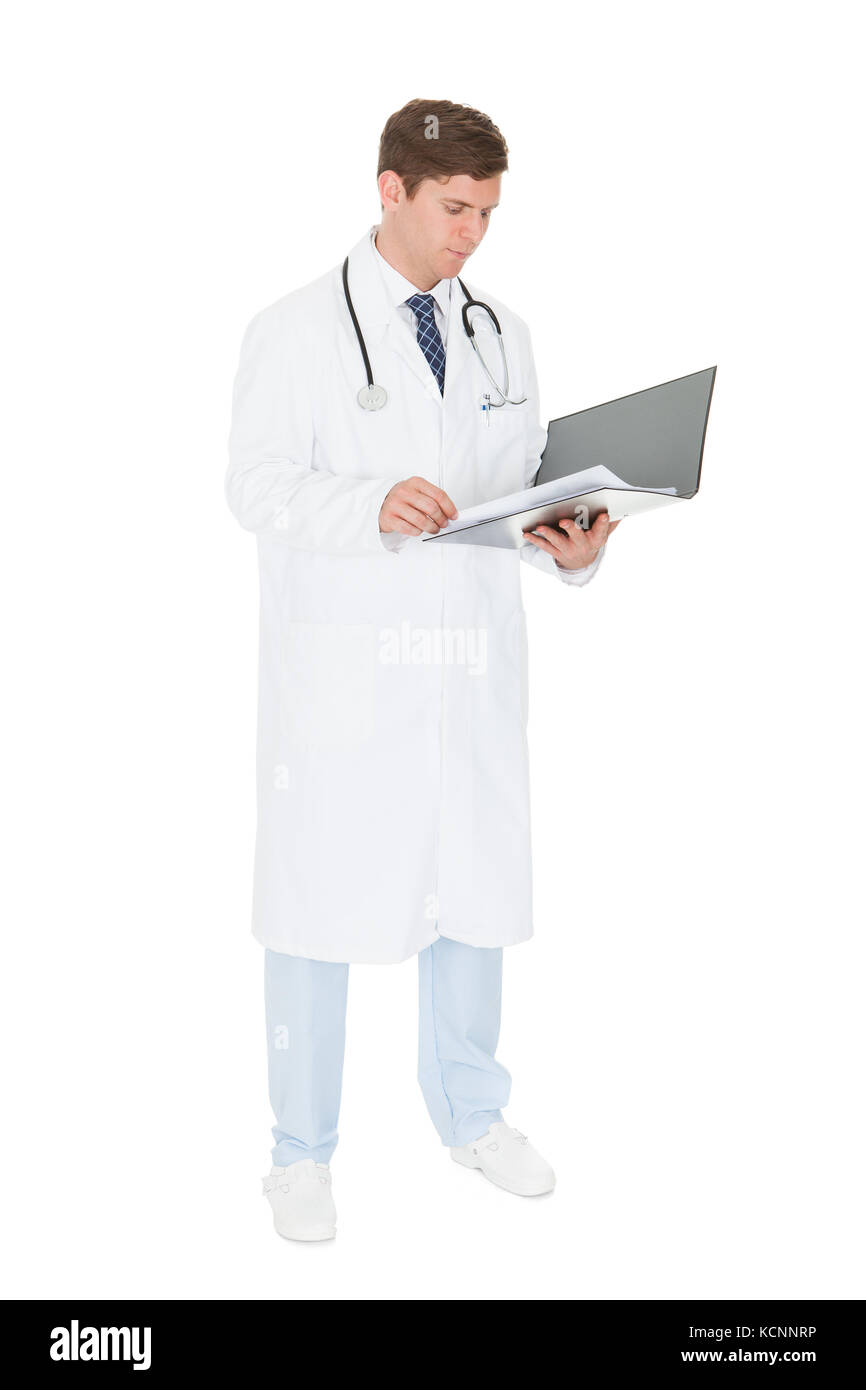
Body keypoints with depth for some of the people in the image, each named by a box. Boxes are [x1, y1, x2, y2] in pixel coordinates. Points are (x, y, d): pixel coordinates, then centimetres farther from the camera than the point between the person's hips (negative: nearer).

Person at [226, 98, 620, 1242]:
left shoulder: (502, 334, 13)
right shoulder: (296, 331, -2)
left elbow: (525, 484, 13)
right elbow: (258, 484, -10)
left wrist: (572, 547, -9)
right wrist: (373, 505, -28)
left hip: (474, 663, 5)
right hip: (344, 665, -4)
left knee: (476, 887, 12)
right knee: (321, 896, 3)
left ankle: (472, 1115, 34)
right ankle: (301, 1152, 22)